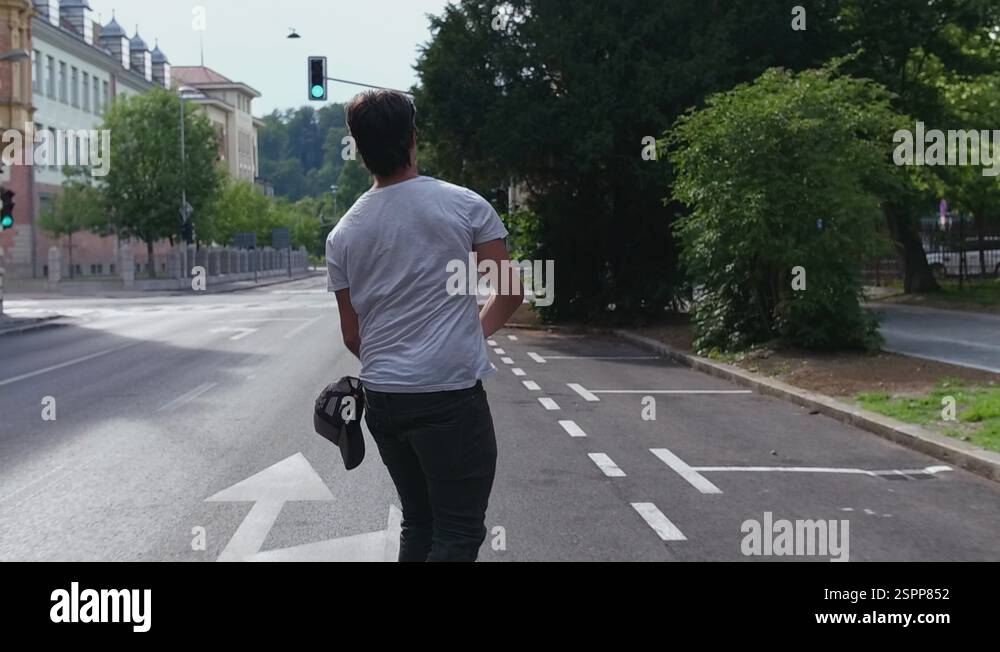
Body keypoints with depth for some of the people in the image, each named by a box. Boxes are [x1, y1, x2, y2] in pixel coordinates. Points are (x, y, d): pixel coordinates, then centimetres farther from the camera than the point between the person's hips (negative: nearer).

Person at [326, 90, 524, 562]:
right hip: (451, 394, -5)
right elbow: (511, 293, 0)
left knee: (419, 523, 19)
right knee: (459, 533, 0)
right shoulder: (464, 205, -5)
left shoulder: (343, 235, 5)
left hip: (381, 397, 5)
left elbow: (352, 336, 11)